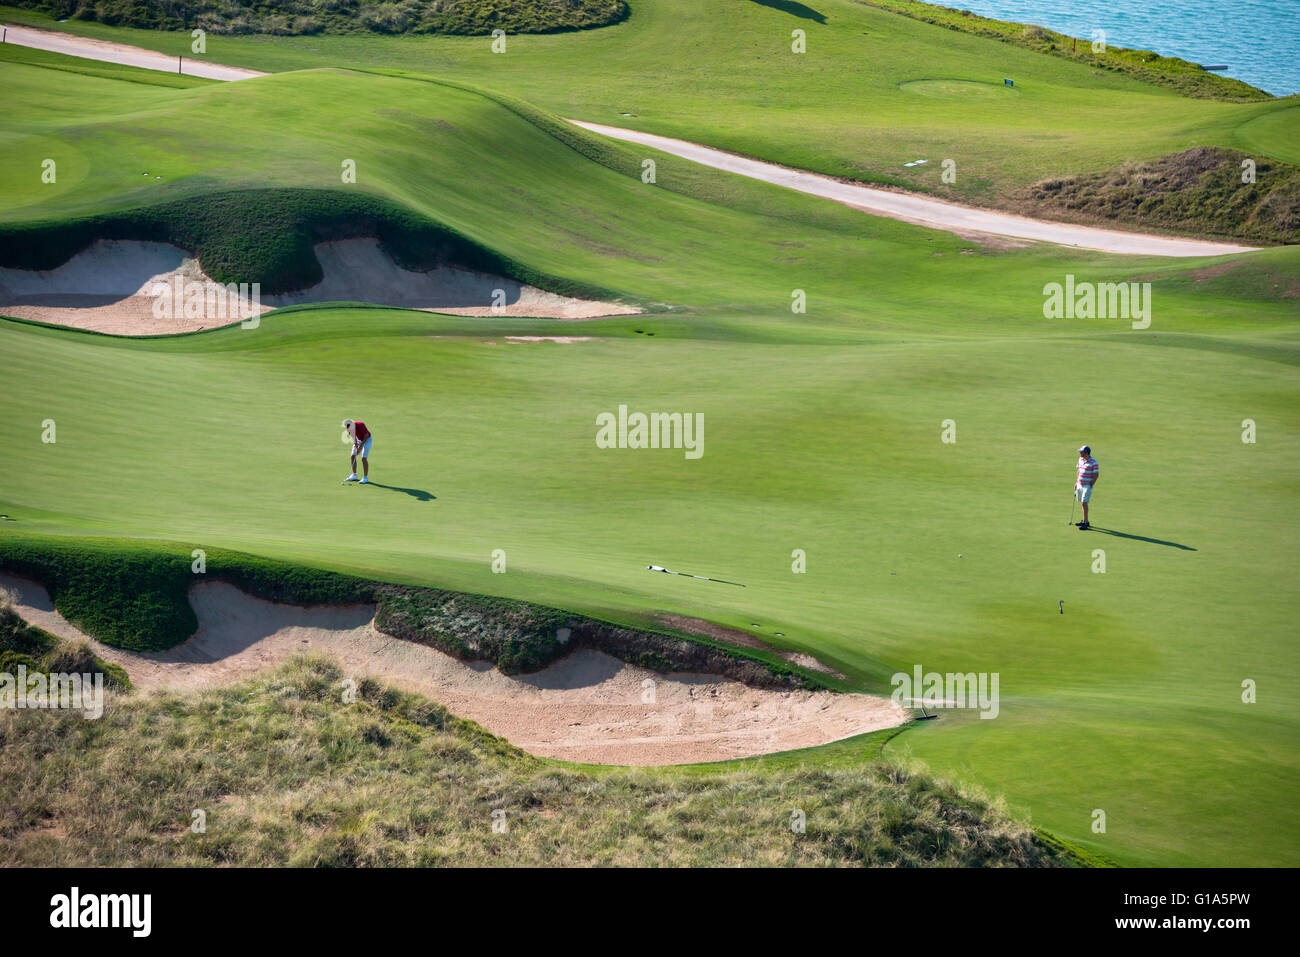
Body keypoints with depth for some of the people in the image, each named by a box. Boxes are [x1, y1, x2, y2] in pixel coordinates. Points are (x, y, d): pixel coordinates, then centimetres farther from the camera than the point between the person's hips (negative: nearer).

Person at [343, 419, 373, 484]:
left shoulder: (360, 425, -35)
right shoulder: (349, 428, -17)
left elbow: (366, 435, -24)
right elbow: (353, 437, -3)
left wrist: (361, 446, -24)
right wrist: (356, 445, -15)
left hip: (367, 439, -6)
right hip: (359, 439, 6)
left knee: (364, 458, -14)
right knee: (353, 457, 2)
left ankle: (365, 478, -10)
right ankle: (354, 476, 14)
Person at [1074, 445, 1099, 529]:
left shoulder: (1093, 462, -15)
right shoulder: (1080, 460, 7)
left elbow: (1096, 474, -13)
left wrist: (1091, 485, -14)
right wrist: (1076, 482, 15)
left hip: (1087, 485, -8)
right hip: (1080, 484, 8)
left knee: (1084, 503, -13)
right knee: (1083, 503, 12)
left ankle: (1085, 523, -11)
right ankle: (1085, 521, 22)